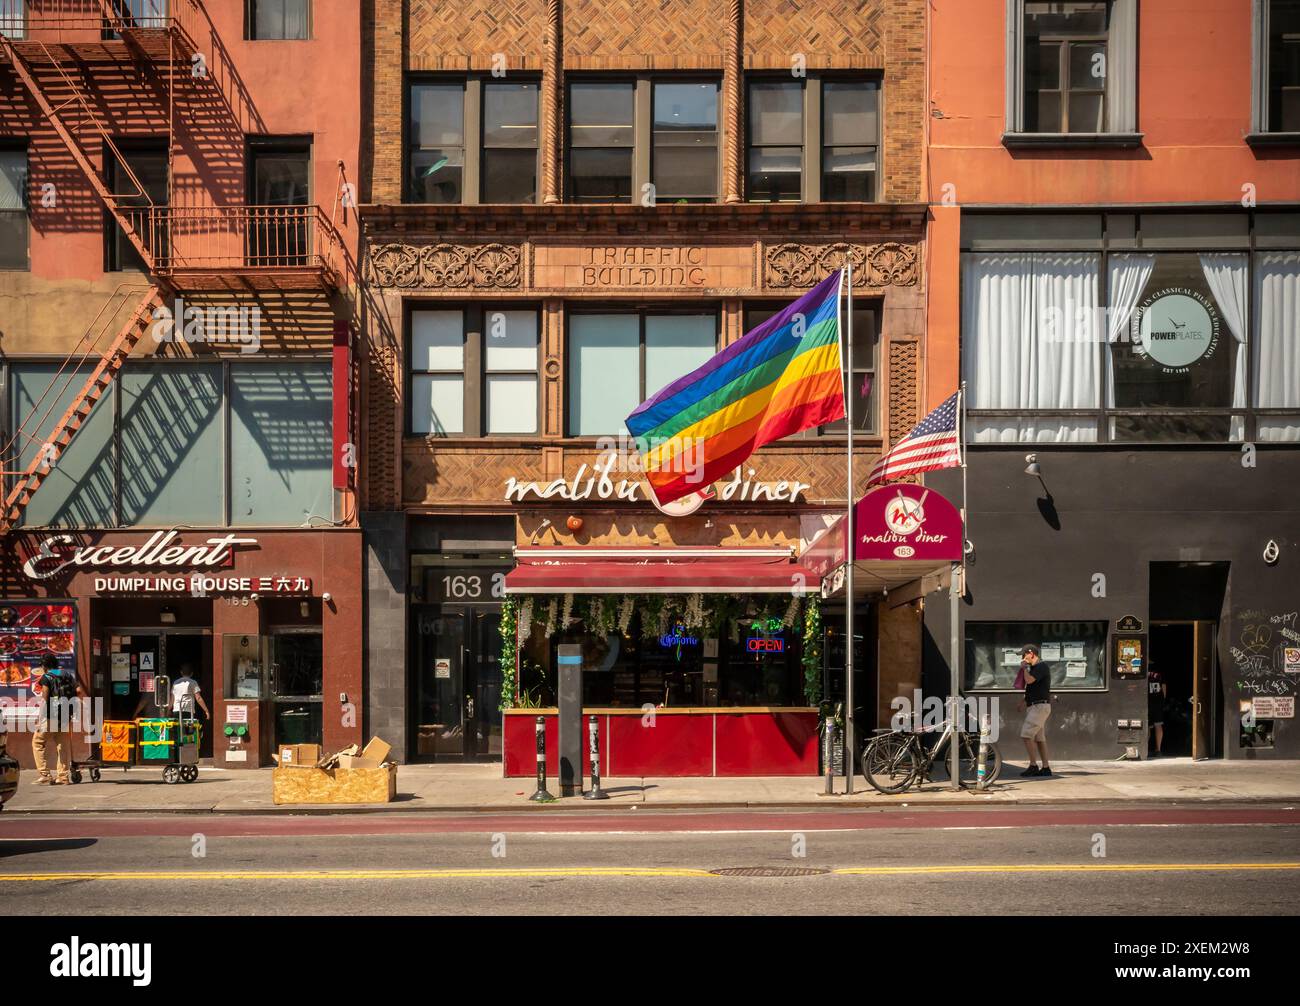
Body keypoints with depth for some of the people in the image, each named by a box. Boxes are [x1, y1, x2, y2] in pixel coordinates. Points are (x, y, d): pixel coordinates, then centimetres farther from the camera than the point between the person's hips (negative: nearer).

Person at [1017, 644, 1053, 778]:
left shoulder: (1042, 667, -13)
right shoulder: (1034, 668, 19)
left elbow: (1029, 680, -26)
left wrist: (1024, 667, -9)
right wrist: (1025, 701, 19)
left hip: (1040, 706, -10)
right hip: (1034, 706, 10)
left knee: (1026, 735, -14)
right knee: (1039, 738, 9)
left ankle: (1033, 766, -13)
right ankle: (1046, 767, 10)